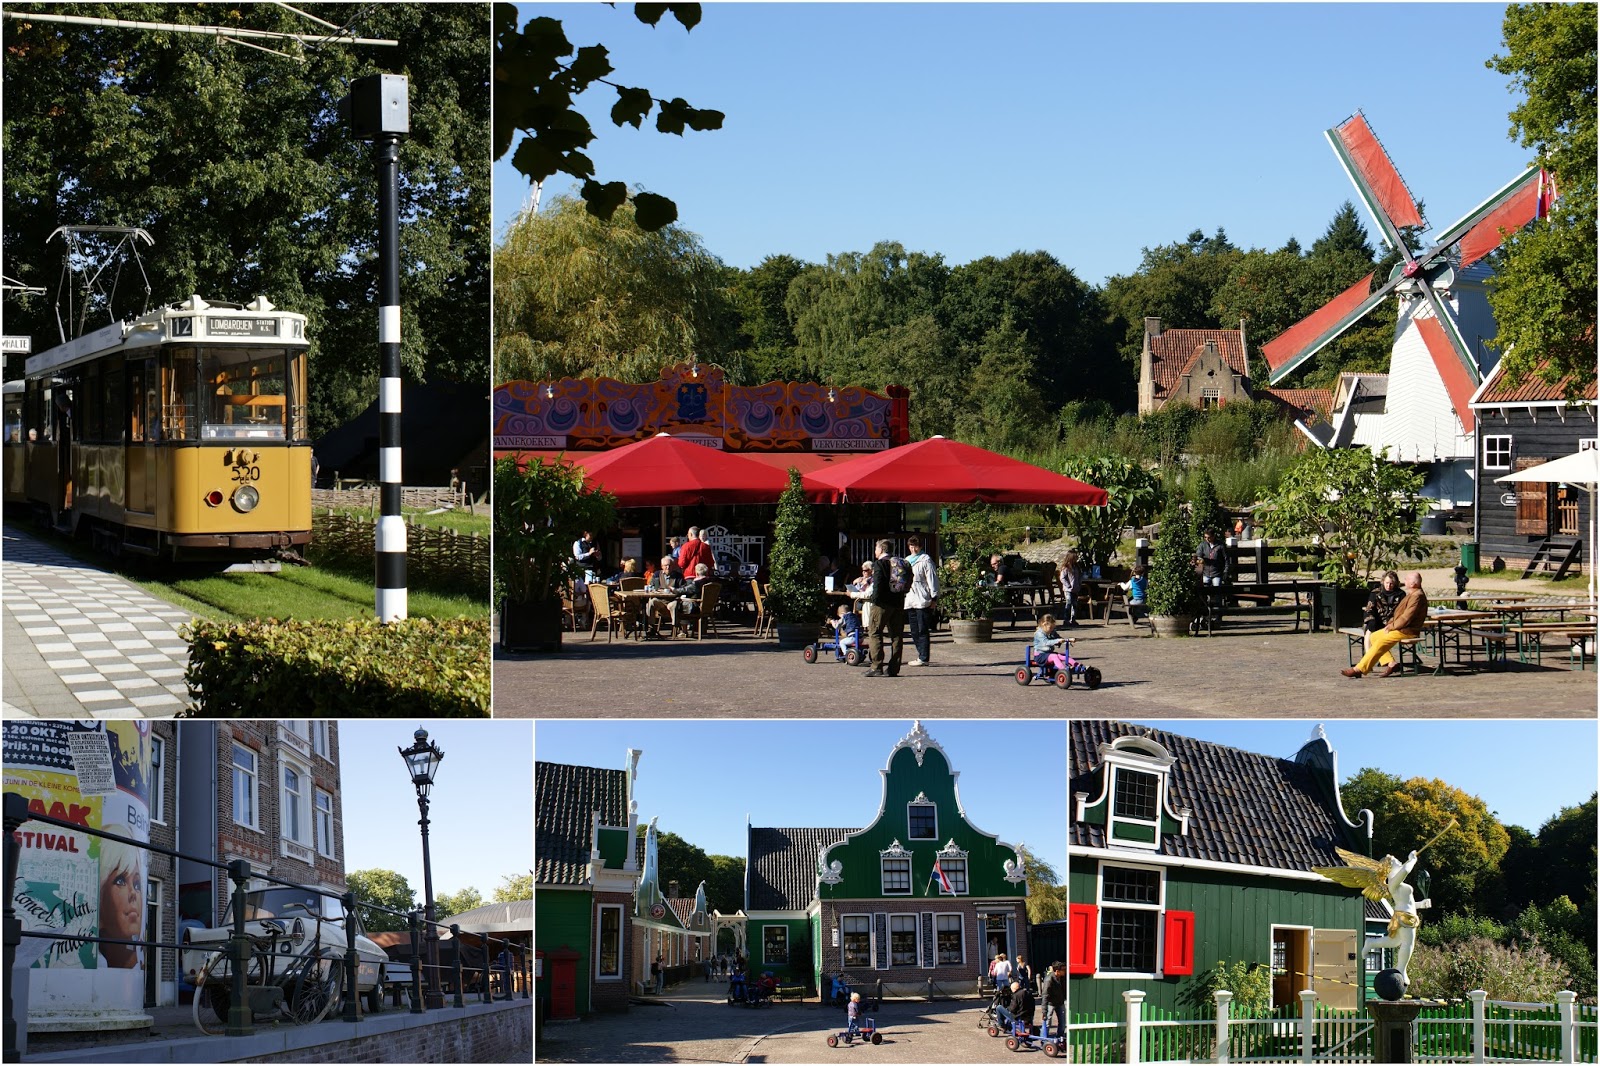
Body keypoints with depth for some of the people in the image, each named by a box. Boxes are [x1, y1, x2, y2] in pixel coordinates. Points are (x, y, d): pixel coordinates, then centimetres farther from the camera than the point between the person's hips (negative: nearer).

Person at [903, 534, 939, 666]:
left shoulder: (925, 560, -3)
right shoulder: (907, 560, 19)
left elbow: (932, 579, -7)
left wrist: (934, 597, -12)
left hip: (922, 600, -7)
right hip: (910, 600, 7)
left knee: (923, 630, -7)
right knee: (915, 631, 8)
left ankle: (924, 658, -6)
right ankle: (921, 656, 13)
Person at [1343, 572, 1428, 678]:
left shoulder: (1417, 596, -17)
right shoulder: (1411, 595, 18)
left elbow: (1406, 618, -23)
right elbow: (1399, 613, 24)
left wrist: (1391, 627, -13)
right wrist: (1390, 623, 7)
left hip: (1408, 631, -11)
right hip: (1400, 628, 11)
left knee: (1381, 642, -22)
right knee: (1374, 637, 7)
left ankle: (1359, 669, -23)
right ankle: (1391, 663, -4)